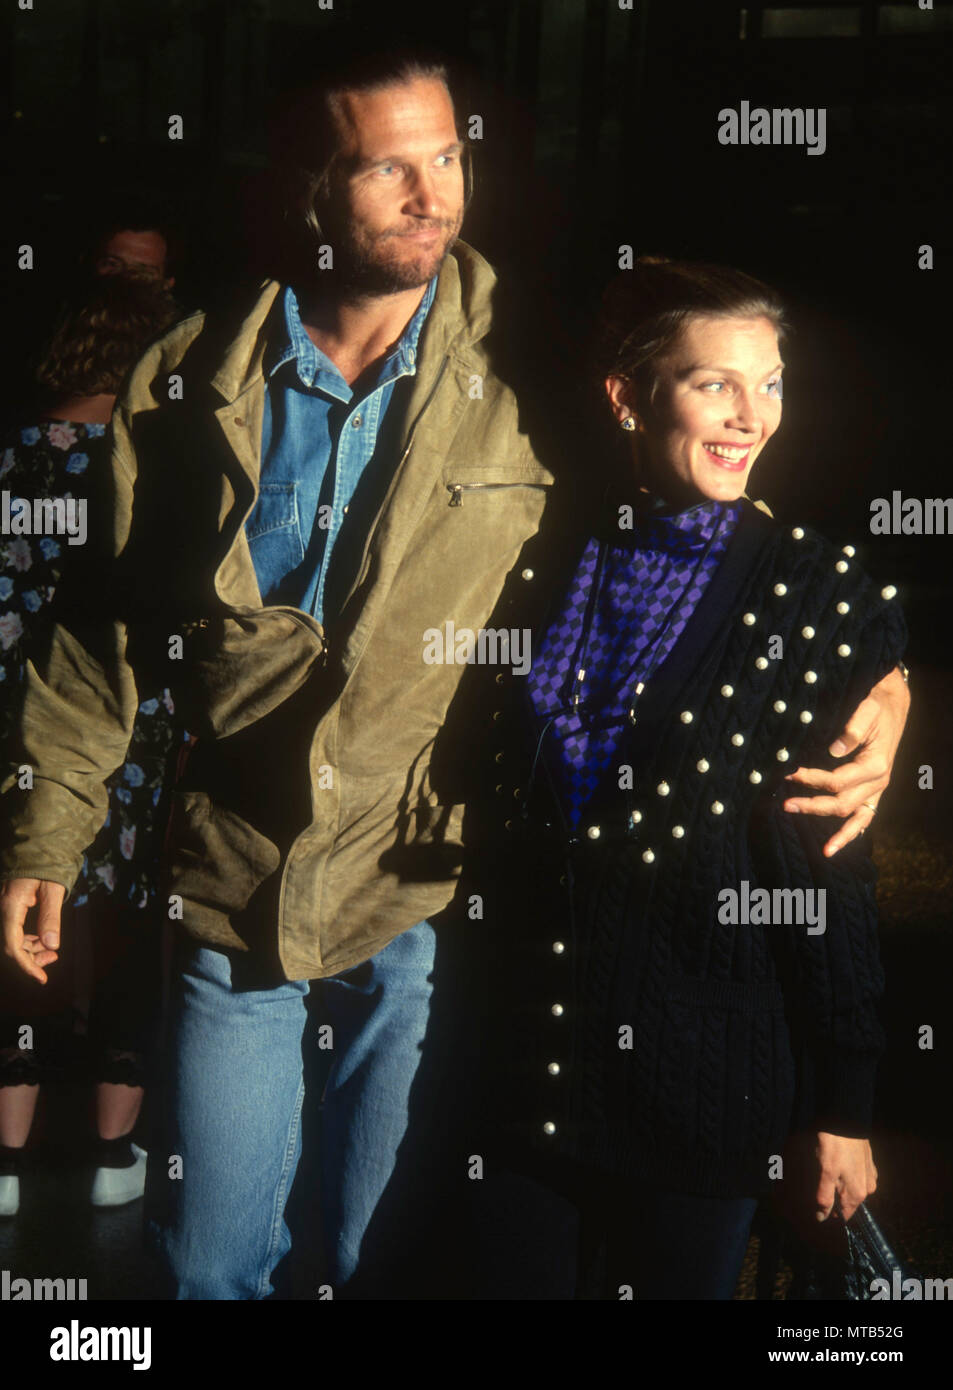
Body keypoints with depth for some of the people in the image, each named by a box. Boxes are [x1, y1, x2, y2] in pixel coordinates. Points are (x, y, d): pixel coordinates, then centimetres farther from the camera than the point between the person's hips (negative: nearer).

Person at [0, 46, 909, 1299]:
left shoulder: (524, 372, -7)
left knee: (392, 1255, 15)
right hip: (237, 899, 2)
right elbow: (115, 622, 7)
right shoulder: (191, 385, -1)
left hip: (431, 902, -2)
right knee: (212, 1259, 15)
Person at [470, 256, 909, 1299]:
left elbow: (830, 869, -5)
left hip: (700, 1069, -2)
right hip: (526, 1047, 3)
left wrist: (843, 1106, -3)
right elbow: (488, 789, 7)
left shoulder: (819, 595, -6)